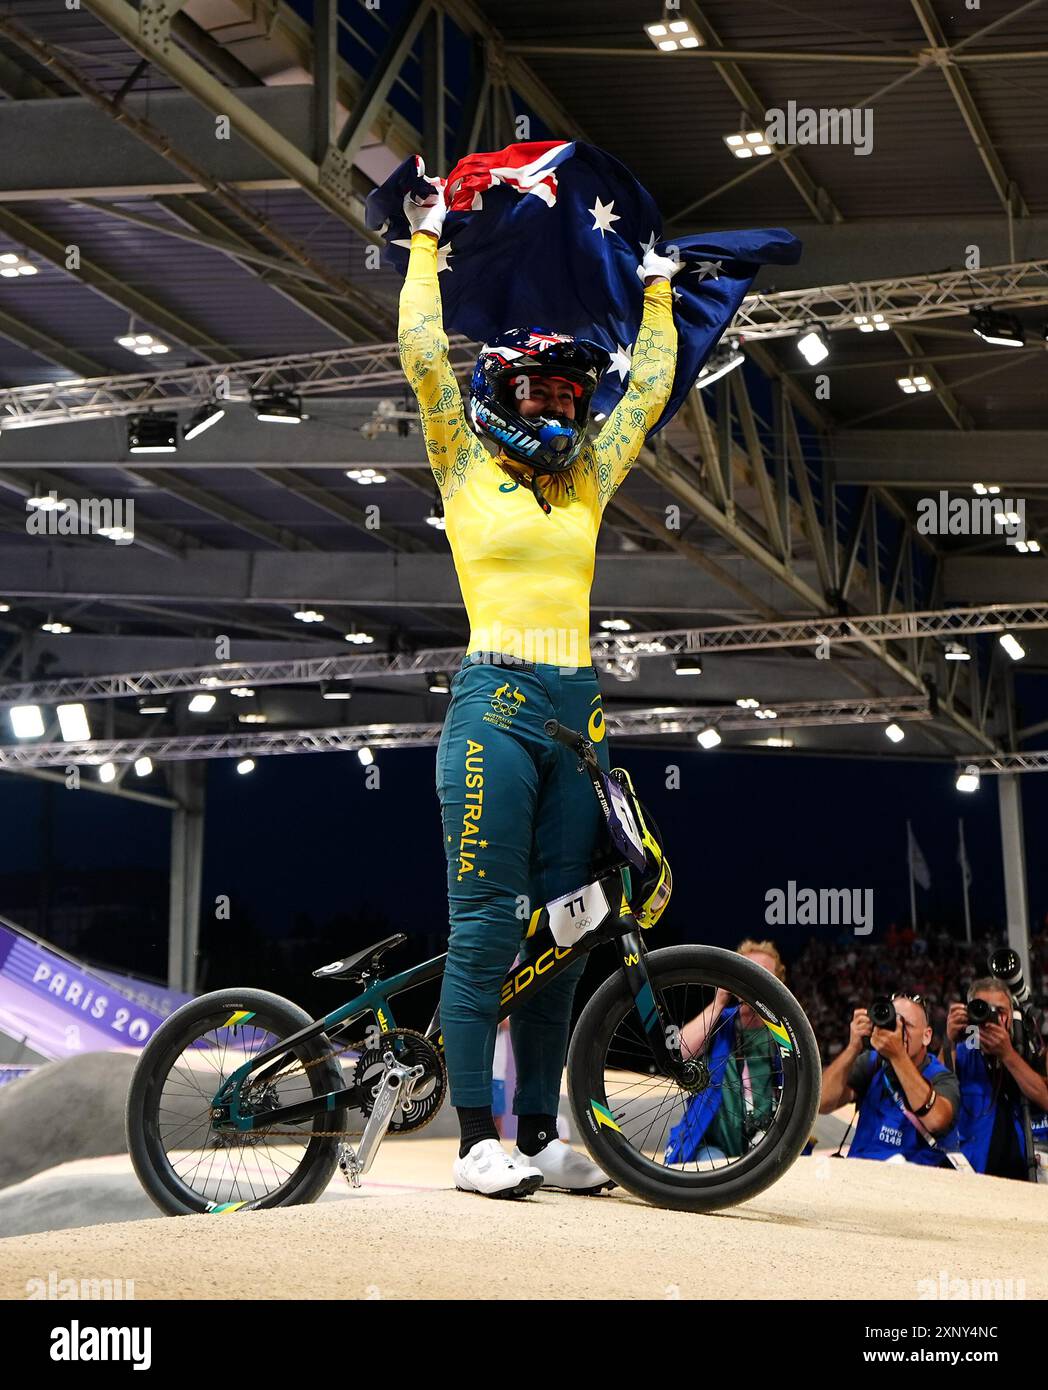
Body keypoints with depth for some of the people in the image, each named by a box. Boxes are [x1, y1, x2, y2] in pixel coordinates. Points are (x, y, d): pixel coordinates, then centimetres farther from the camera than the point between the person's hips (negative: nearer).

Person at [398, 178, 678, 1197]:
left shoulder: (585, 481, 19)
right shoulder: (466, 467, 6)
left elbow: (650, 389, 26)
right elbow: (425, 357, -1)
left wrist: (657, 292, 33)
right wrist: (425, 244, 6)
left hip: (577, 708, 6)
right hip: (495, 701, -5)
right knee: (486, 924, -7)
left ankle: (539, 1133, 11)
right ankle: (477, 1139, -4)